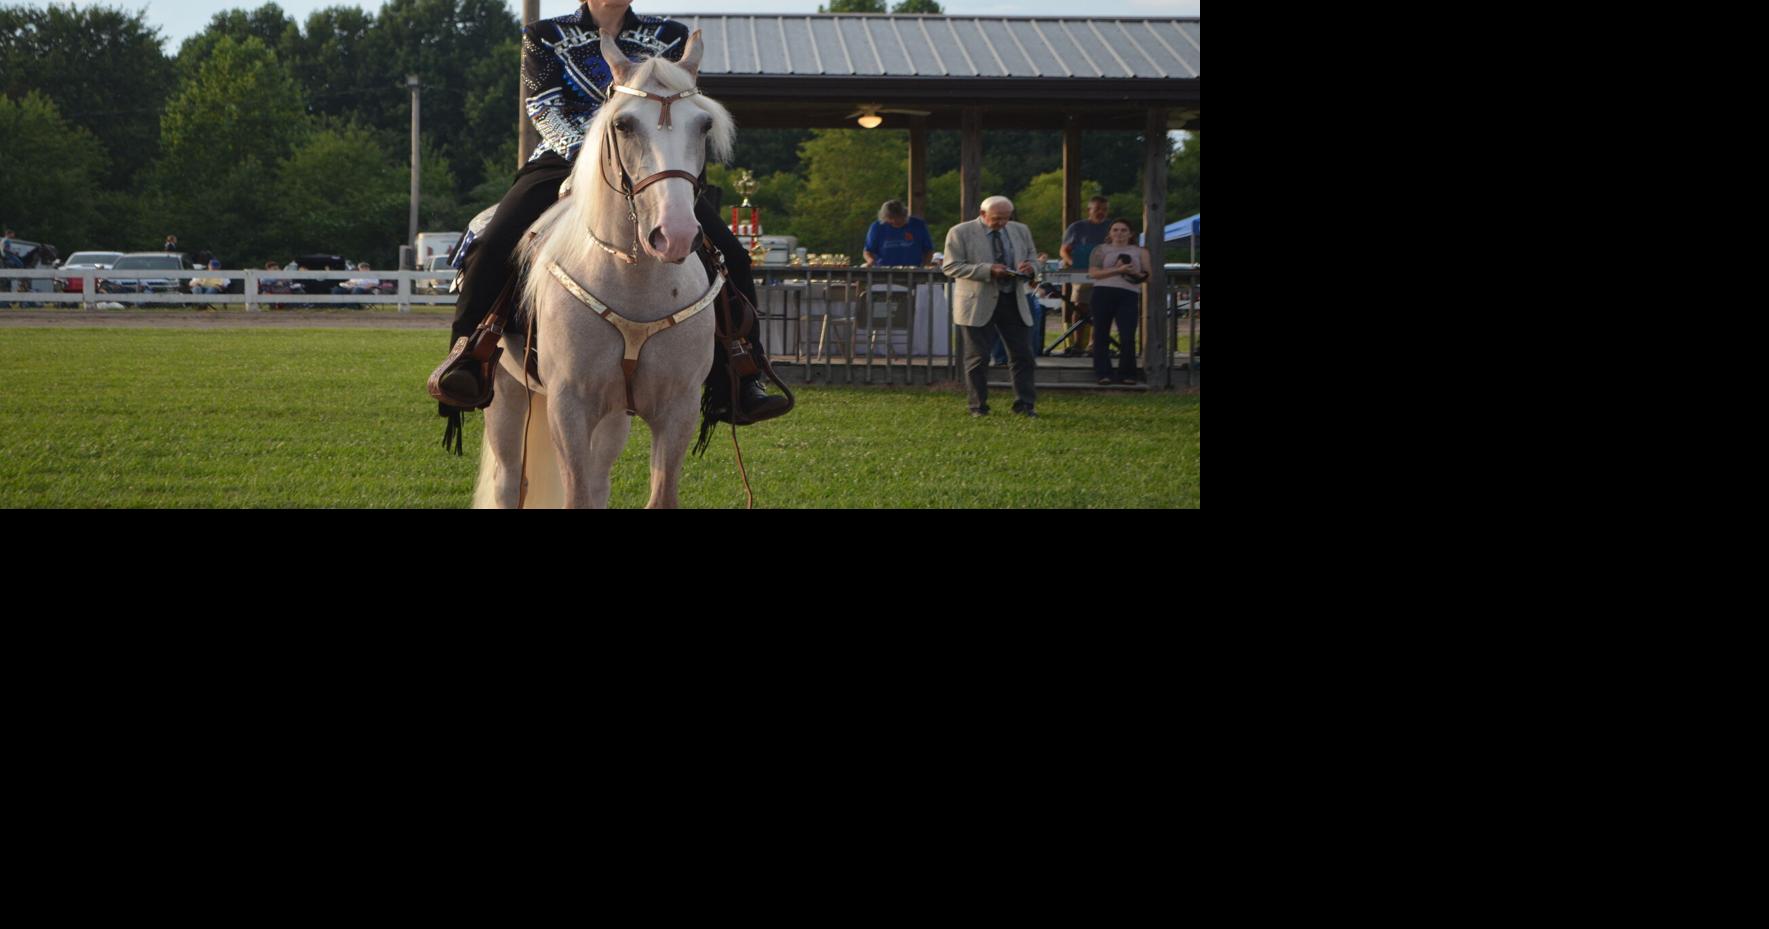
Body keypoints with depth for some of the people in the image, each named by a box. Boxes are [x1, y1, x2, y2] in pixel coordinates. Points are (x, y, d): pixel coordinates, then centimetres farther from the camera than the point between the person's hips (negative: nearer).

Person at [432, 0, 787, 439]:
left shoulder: (669, 37, 14)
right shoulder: (545, 38, 10)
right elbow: (544, 107, -3)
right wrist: (585, 153, -20)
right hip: (564, 164, -1)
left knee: (730, 256, -16)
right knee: (492, 245, -25)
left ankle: (735, 385, -12)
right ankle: (464, 361, -16)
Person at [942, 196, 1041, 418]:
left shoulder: (1020, 231, 10)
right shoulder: (960, 233, -5)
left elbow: (1032, 257, 21)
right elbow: (951, 267, -10)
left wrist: (1031, 268, -6)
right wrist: (988, 270, -20)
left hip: (1013, 301, 4)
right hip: (978, 304, -4)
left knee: (1022, 354, 1)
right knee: (977, 357, 0)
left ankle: (1025, 404, 8)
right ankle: (978, 406, 9)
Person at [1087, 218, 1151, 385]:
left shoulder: (1140, 252, 20)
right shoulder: (1101, 250, 14)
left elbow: (1148, 275, 14)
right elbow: (1093, 272, 0)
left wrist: (1136, 273, -8)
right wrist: (1118, 270, -10)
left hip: (1129, 295, 0)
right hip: (1104, 293, 0)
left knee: (1128, 337, -9)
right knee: (1101, 335, -1)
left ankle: (1127, 374, -1)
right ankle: (1103, 374, 4)